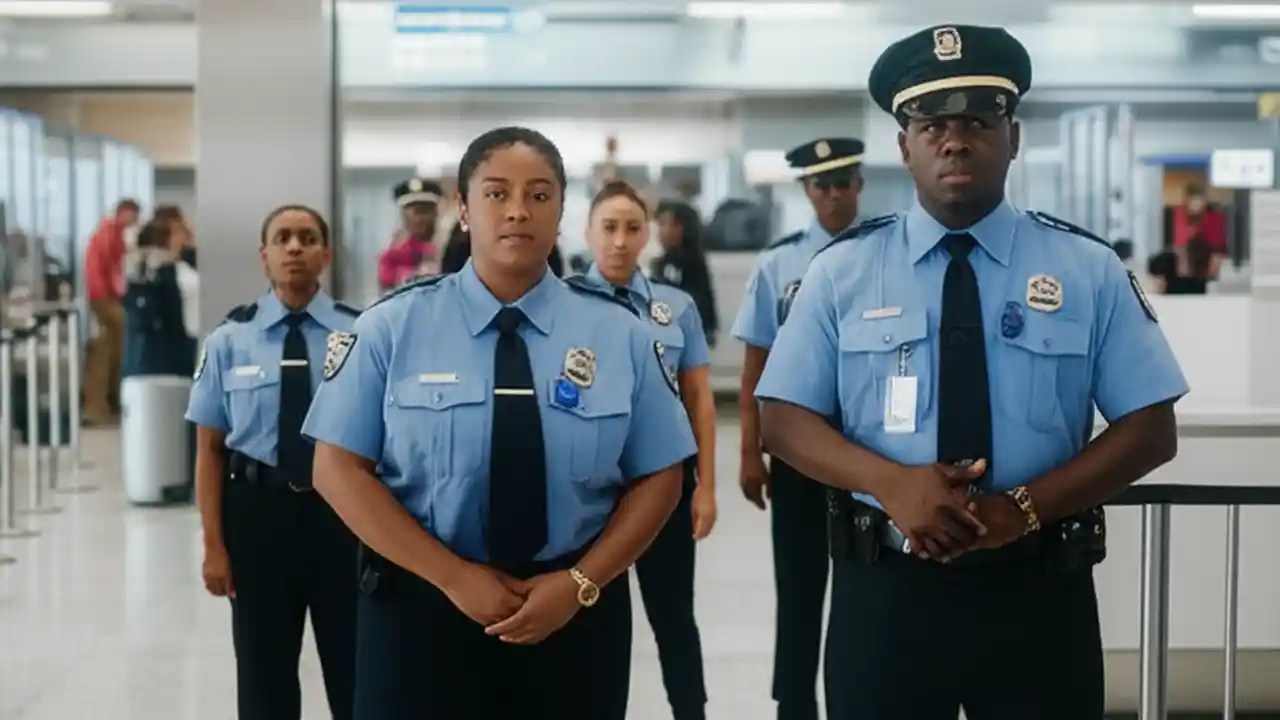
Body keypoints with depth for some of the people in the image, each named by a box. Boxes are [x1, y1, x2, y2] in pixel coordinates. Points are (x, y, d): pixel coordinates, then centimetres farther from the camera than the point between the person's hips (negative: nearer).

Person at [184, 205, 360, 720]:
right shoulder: (229, 340, -1)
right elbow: (210, 449, 0)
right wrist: (214, 544, -5)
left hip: (340, 510, -1)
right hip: (258, 511, 1)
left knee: (354, 669, 12)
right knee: (264, 677, 12)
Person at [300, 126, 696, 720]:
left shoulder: (620, 334, 0)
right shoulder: (391, 327, -4)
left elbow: (658, 477, 2)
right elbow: (339, 469, -7)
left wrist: (581, 583, -12)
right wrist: (452, 576, -14)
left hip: (574, 610, 1)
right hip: (422, 604, -1)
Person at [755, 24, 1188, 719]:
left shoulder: (1088, 269, 1)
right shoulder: (841, 269, 1)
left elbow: (1151, 428, -1)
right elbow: (783, 419, 1)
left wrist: (1026, 505, -16)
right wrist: (891, 483, -18)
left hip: (1037, 592, 0)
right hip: (883, 589, 0)